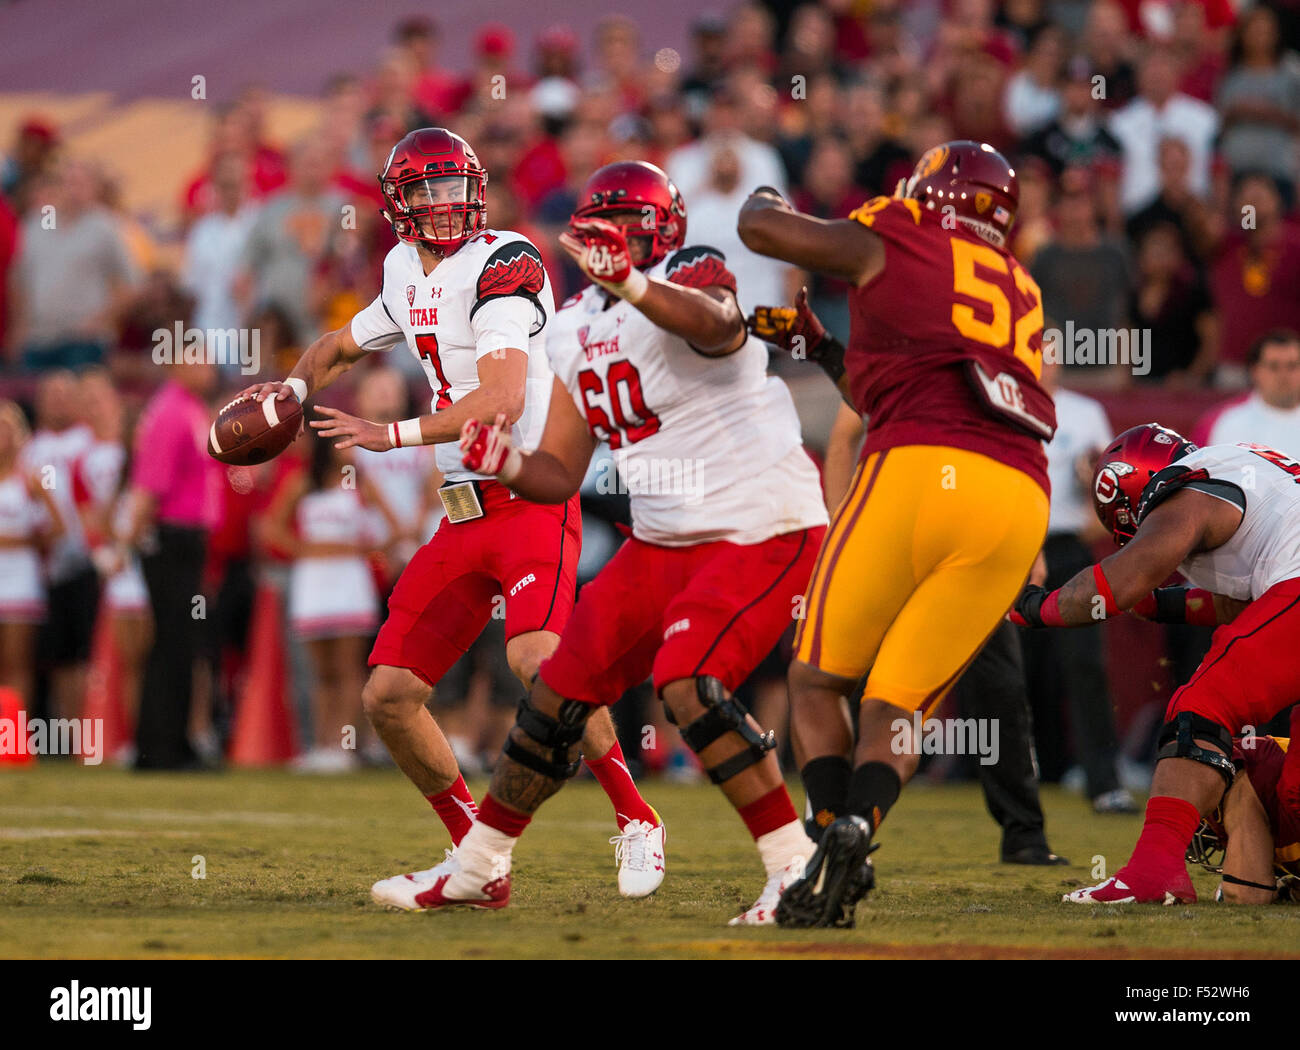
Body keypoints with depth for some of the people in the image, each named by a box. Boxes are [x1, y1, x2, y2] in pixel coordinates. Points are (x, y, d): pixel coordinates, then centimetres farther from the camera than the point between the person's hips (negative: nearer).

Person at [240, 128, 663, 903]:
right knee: (388, 695, 3)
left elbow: (504, 399, -22)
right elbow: (344, 346, 33)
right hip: (464, 514, 8)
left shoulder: (501, 265, -11)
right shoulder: (409, 274, 13)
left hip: (531, 499, -8)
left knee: (537, 660, -30)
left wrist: (394, 435, -23)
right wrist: (294, 387, 14)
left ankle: (636, 819, -14)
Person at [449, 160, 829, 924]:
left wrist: (628, 283, -58)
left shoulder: (691, 276, -13)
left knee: (688, 682, -26)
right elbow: (561, 476, 13)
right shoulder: (578, 330, 11)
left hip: (762, 533, -8)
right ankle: (479, 869, 22)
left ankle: (798, 867, -18)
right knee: (564, 687, 7)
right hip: (665, 543, 8)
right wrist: (506, 465, -9)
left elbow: (715, 324, -41)